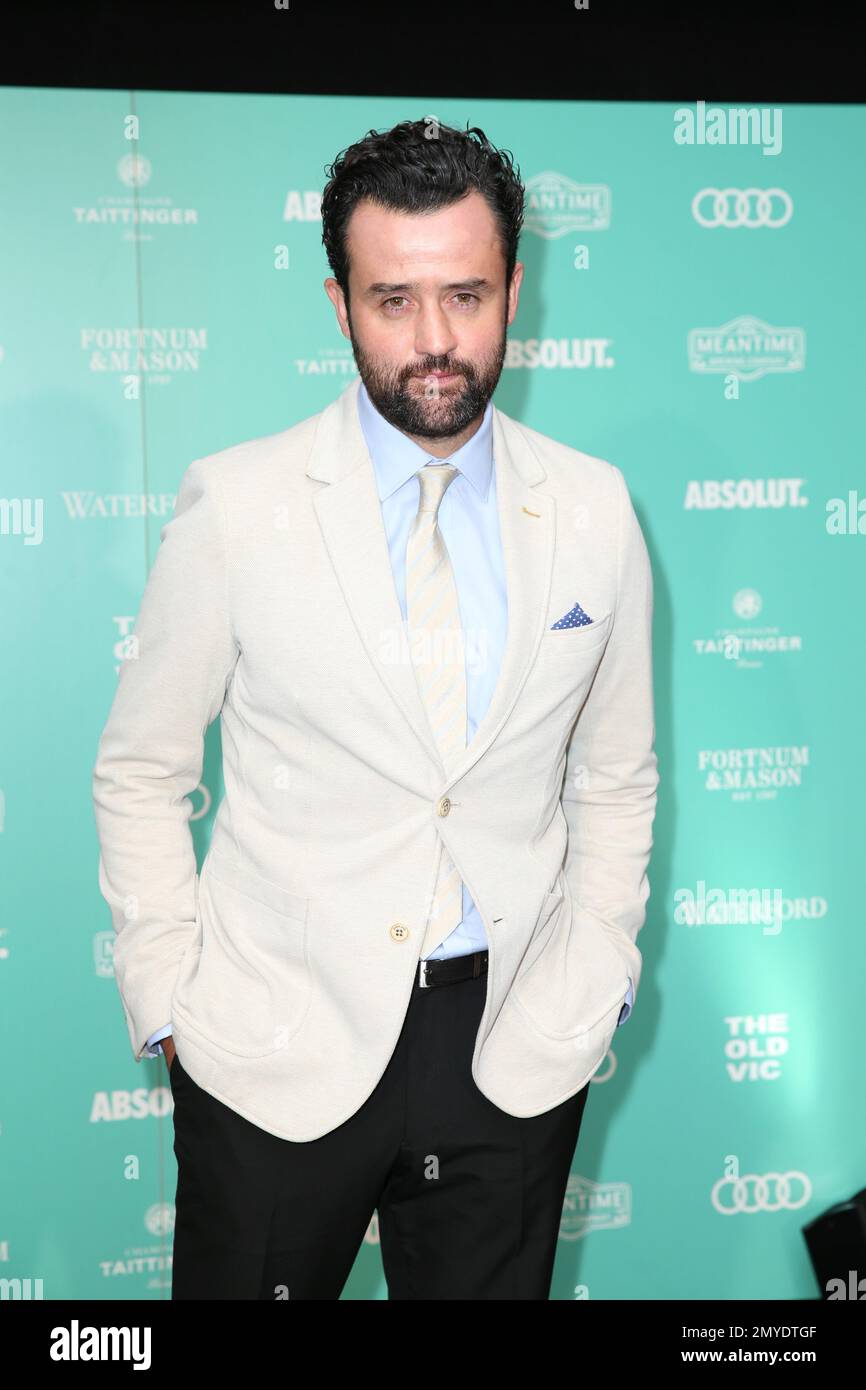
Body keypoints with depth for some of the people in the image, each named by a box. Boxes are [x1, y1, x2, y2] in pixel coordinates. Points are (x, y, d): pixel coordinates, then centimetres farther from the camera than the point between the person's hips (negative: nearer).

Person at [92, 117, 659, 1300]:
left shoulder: (595, 510, -1)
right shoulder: (236, 505, -9)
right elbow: (140, 776, 0)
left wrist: (595, 986, 5)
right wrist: (167, 1003, -4)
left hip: (517, 1051, 2)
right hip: (279, 1054, -2)